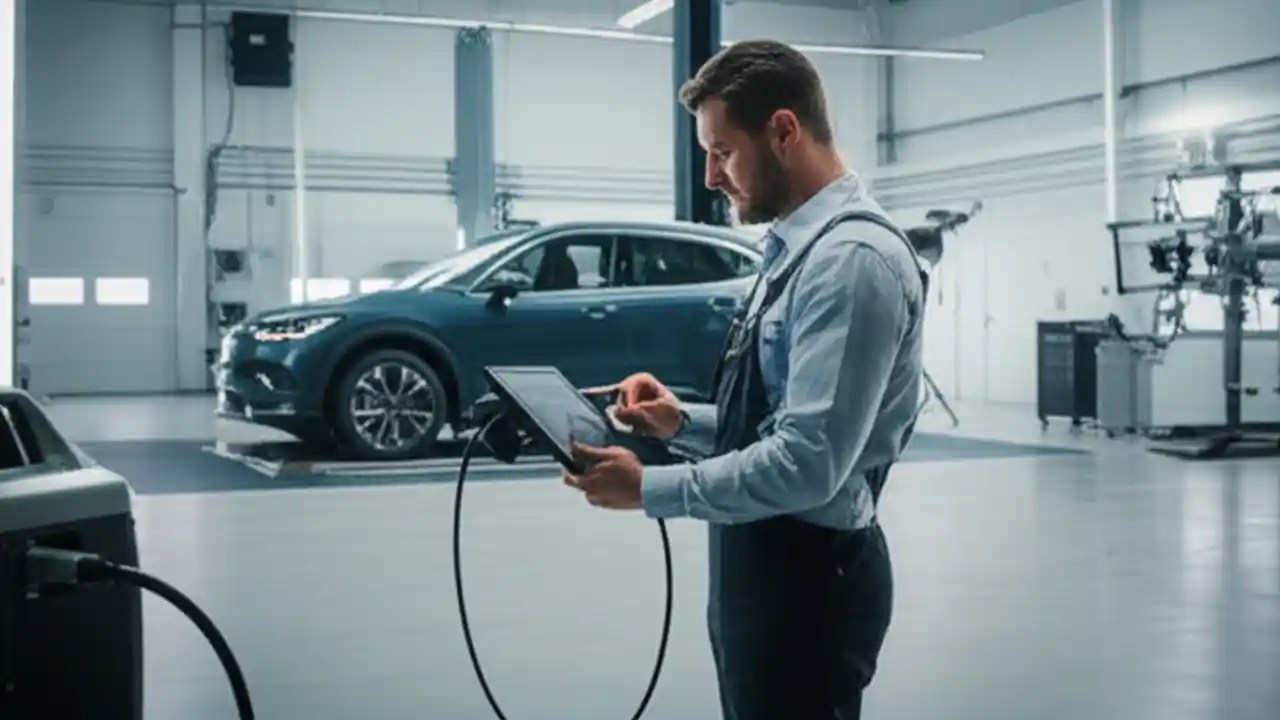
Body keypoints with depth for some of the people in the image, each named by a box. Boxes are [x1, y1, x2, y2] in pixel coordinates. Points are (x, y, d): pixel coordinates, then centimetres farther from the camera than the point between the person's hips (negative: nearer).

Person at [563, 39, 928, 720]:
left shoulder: (853, 258, -20)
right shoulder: (798, 247, 11)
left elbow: (807, 460, -26)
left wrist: (649, 489, -19)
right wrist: (684, 421, 4)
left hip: (808, 574, -9)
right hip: (763, 561, 9)